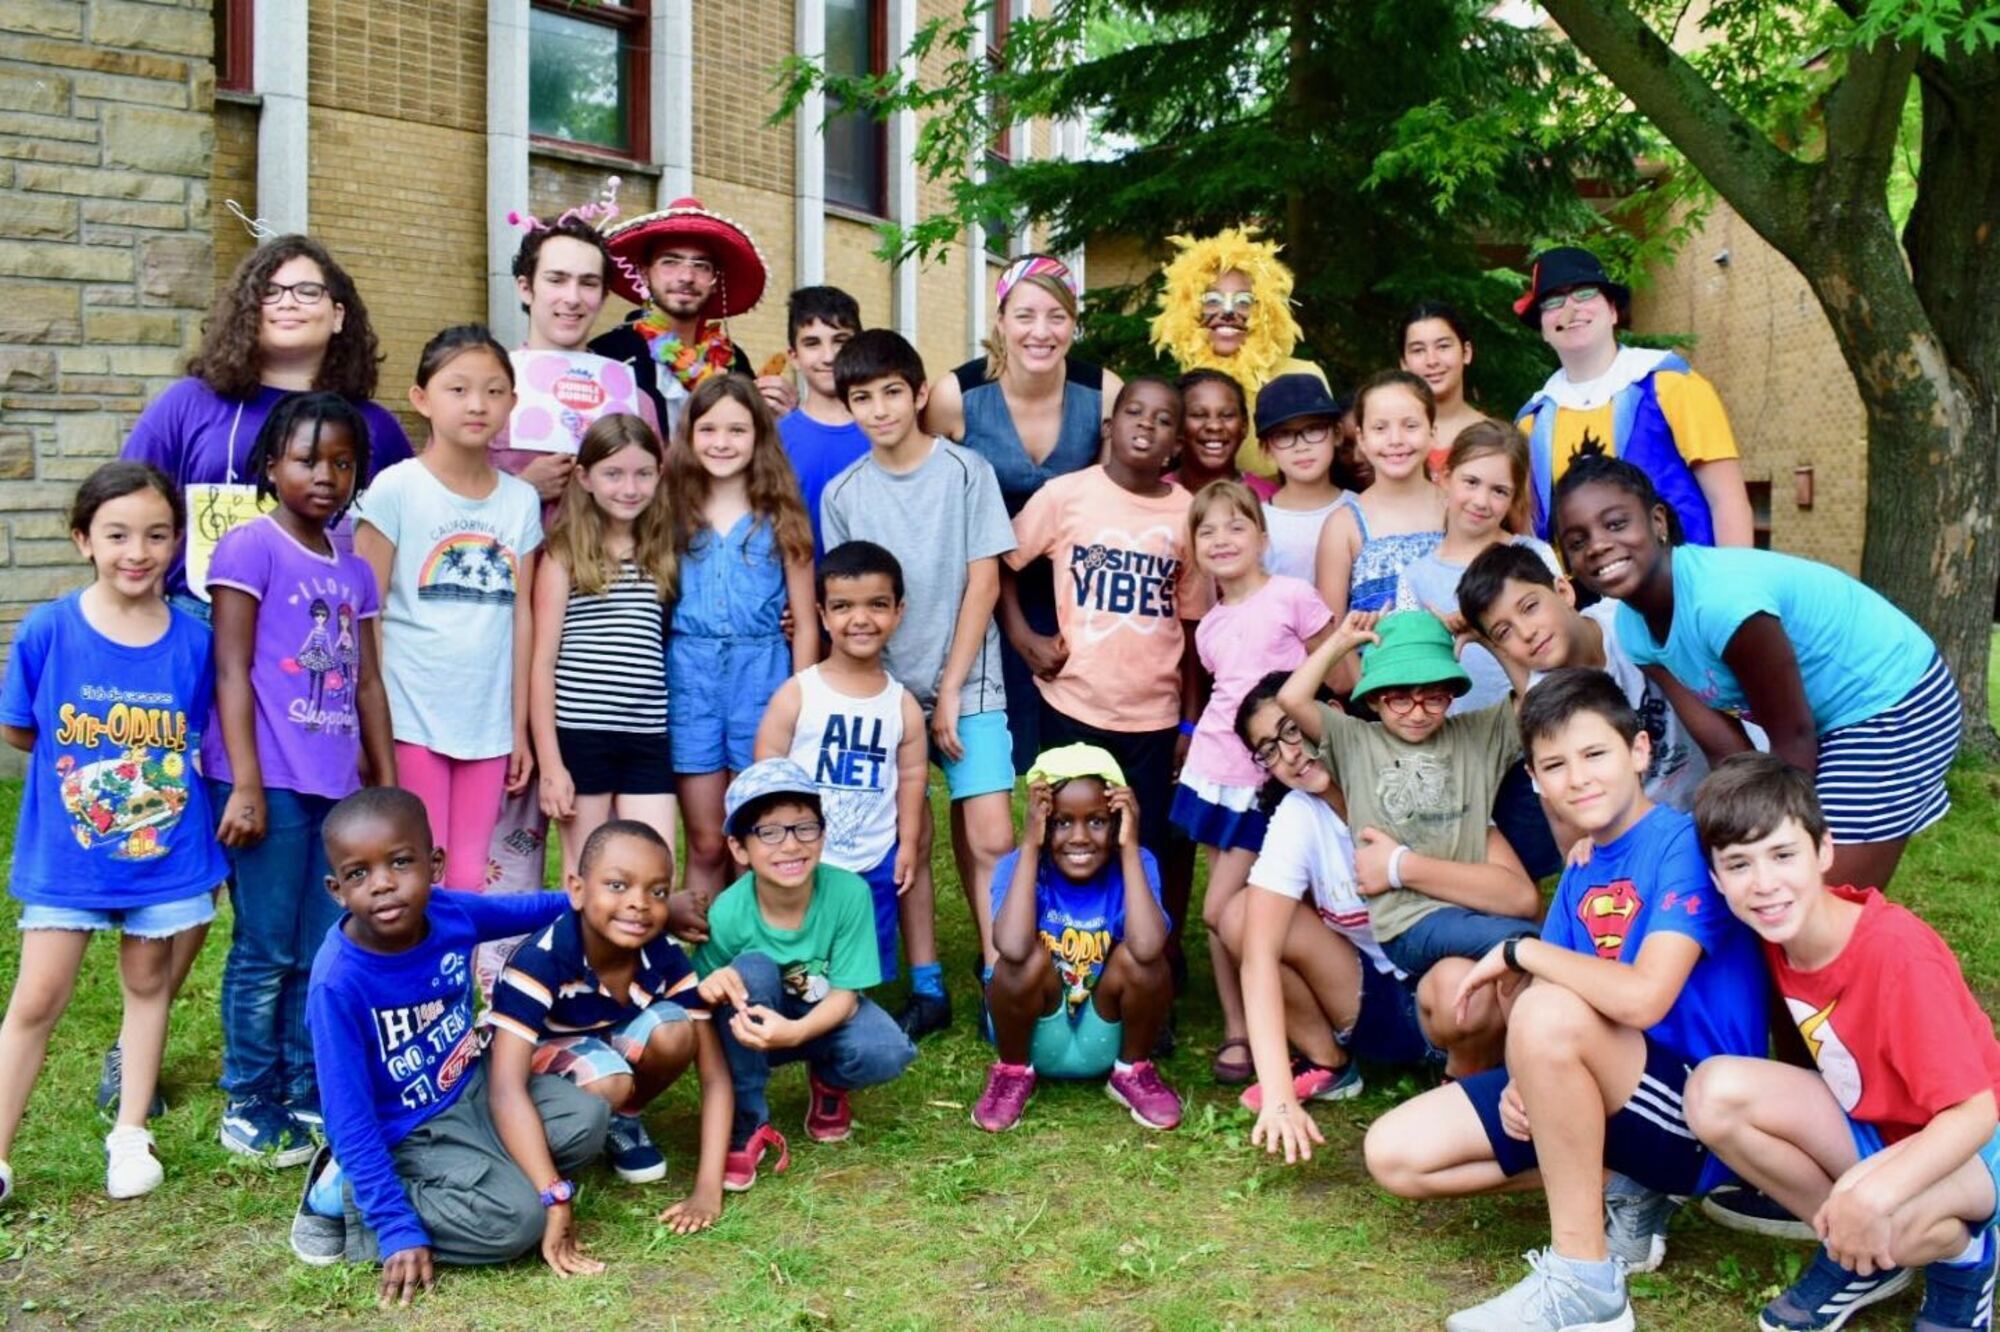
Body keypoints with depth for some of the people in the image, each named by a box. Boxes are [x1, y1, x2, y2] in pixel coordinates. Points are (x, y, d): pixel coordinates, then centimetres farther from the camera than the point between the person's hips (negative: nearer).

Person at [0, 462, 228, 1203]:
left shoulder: (192, 640, -8)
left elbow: (201, 742, 2)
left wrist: (213, 845, 3)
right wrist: (89, 754, -6)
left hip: (166, 852, 1)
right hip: (65, 855, -1)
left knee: (147, 983, 15)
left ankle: (130, 1135, 31)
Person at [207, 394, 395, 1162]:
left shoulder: (354, 571, 14)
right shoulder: (250, 549, -4)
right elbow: (230, 671, -9)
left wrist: (389, 787, 13)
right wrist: (244, 783, -14)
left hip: (337, 784, 6)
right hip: (271, 782, -6)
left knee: (325, 953, 11)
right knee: (266, 951, 1)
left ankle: (308, 1095, 22)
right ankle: (248, 1108, 13)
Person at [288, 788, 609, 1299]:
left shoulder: (450, 913, -15)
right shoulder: (338, 983, -30)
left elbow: (521, 909, 10)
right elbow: (350, 1122, -25)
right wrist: (399, 1231, -27)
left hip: (473, 1087, 6)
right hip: (410, 1132, -6)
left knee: (587, 1120, -6)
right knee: (517, 1220, -23)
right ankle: (349, 1196, -5)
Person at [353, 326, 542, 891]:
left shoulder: (522, 501, 7)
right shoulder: (396, 489, -5)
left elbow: (521, 617, 8)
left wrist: (520, 729, 8)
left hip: (489, 724, 4)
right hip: (411, 719, -3)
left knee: (469, 880, 9)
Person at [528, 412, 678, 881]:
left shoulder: (663, 553, 10)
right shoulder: (564, 556, -1)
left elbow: (664, 646, 12)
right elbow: (542, 660, -3)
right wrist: (549, 762, -7)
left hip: (648, 738, 3)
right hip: (579, 734, -3)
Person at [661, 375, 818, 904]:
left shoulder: (780, 518, 4)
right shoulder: (674, 514, 6)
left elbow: (805, 623, 4)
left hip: (762, 675, -1)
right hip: (689, 676, 1)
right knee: (706, 845, 6)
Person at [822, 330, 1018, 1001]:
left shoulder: (966, 471, -3)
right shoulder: (842, 493, 4)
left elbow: (983, 583, -5)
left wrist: (950, 692, -7)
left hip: (968, 687, -2)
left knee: (990, 841, -8)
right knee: (908, 844, 5)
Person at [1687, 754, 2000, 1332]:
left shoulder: (1899, 953, -27)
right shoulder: (1780, 933, -10)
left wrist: (1873, 1193, -39)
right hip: (1865, 1128, 6)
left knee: (1888, 1221, -39)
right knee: (1715, 1091, -20)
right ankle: (1858, 1256, -1)